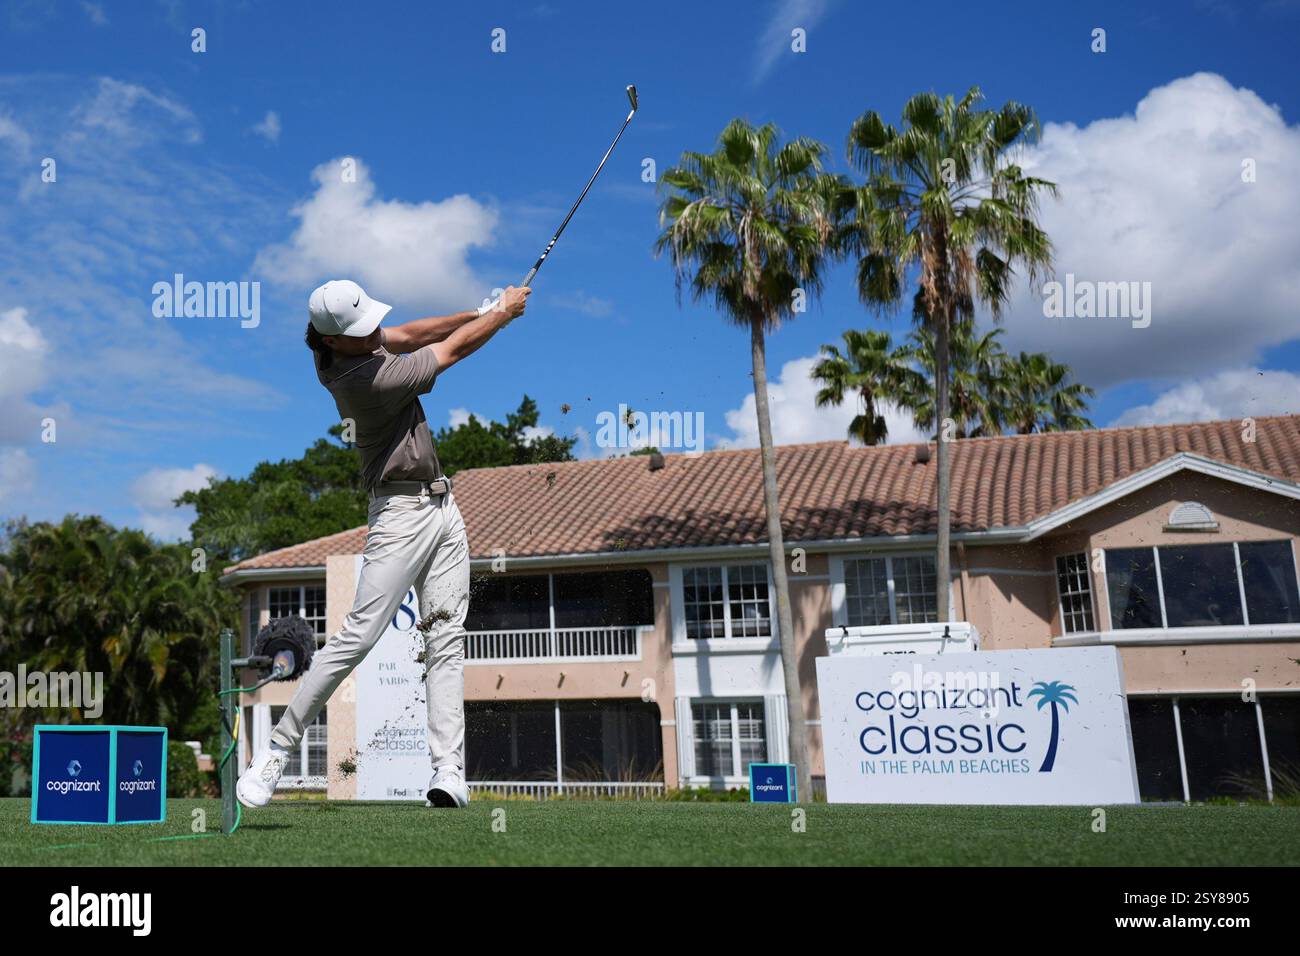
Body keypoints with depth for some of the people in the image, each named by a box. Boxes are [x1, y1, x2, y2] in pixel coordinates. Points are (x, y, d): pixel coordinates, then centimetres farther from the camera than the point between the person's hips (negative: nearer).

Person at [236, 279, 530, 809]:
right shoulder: (366, 379, -23)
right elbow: (451, 350, -11)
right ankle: (276, 750, 1)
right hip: (402, 512, -9)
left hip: (442, 505, 9)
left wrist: (478, 312, 7)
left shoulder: (333, 350, 1)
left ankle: (449, 771, 0)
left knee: (446, 638, 1)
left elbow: (407, 334, 18)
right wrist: (503, 311, 5)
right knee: (359, 634, -13)